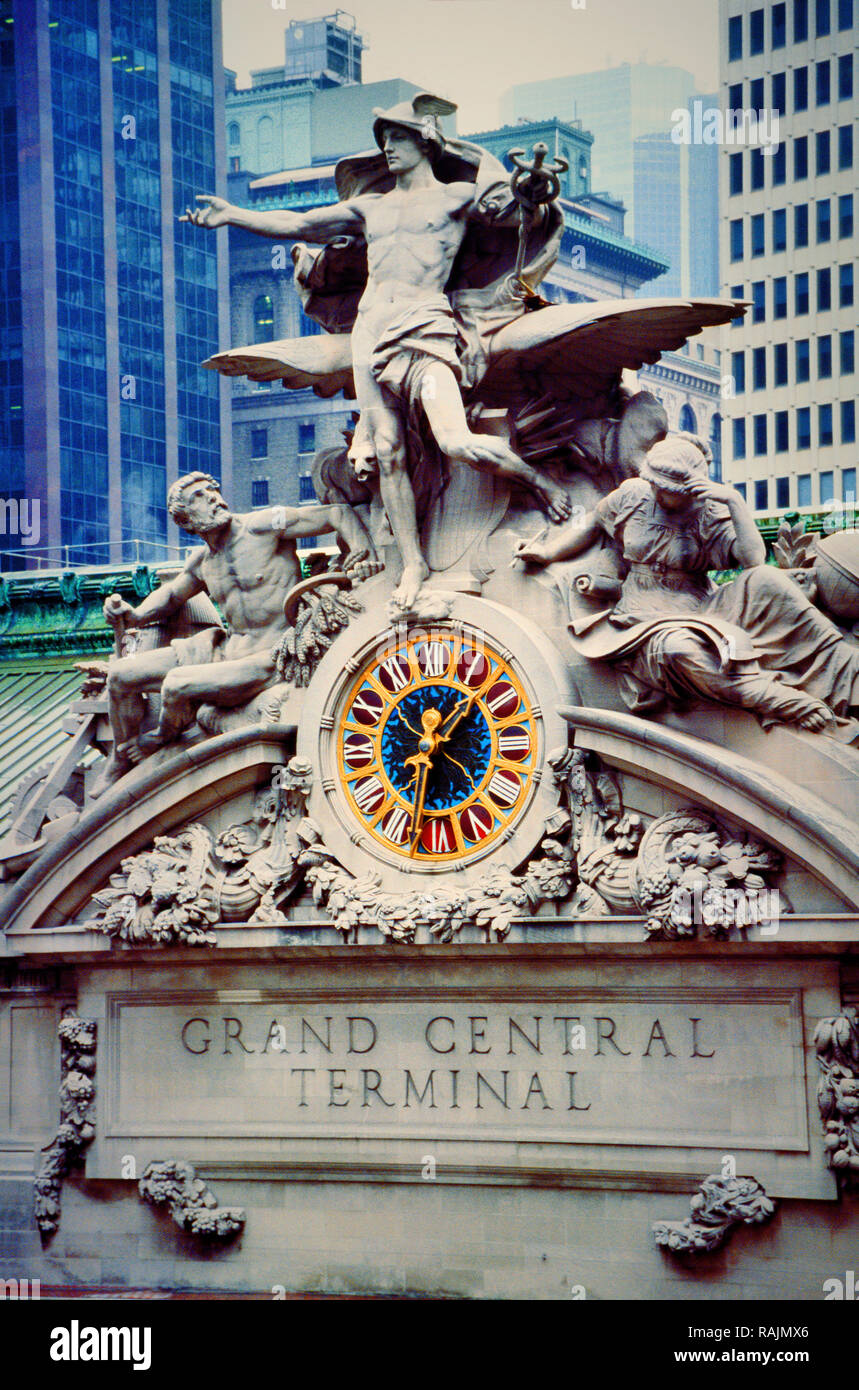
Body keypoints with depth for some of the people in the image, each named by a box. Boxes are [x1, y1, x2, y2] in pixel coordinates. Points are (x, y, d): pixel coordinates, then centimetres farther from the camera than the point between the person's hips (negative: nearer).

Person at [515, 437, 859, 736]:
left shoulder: (708, 512, 0)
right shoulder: (631, 496, 5)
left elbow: (754, 558, -14)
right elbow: (592, 523, 24)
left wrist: (734, 501, -19)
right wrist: (547, 551, 17)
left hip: (702, 612, 1)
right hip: (647, 623, -1)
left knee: (765, 580, -28)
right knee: (677, 650, -42)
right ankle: (792, 707, -48)